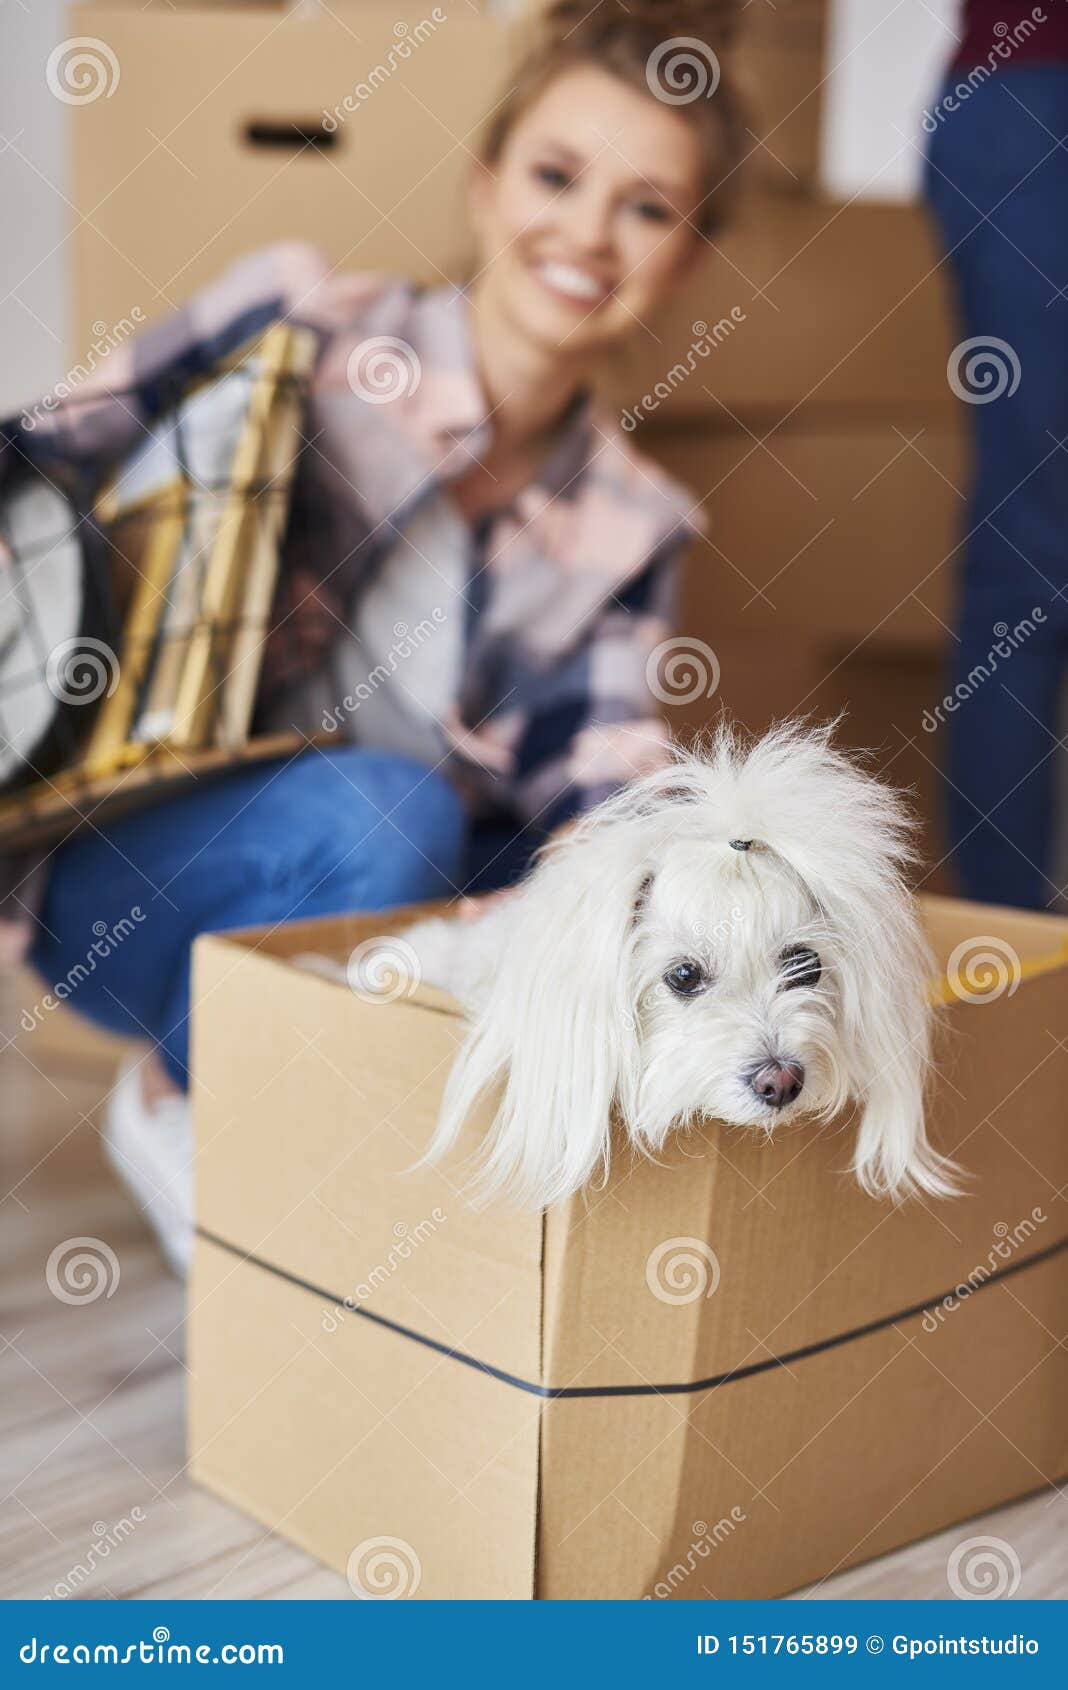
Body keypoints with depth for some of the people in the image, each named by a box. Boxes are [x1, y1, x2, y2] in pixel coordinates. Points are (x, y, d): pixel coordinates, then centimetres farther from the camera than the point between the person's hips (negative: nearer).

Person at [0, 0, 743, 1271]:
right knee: (379, 814, -35)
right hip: (129, 876, -3)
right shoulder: (305, 330, -9)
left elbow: (597, 793, -7)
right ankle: (178, 1109, -7)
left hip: (399, 911, 4)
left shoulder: (626, 530, 3)